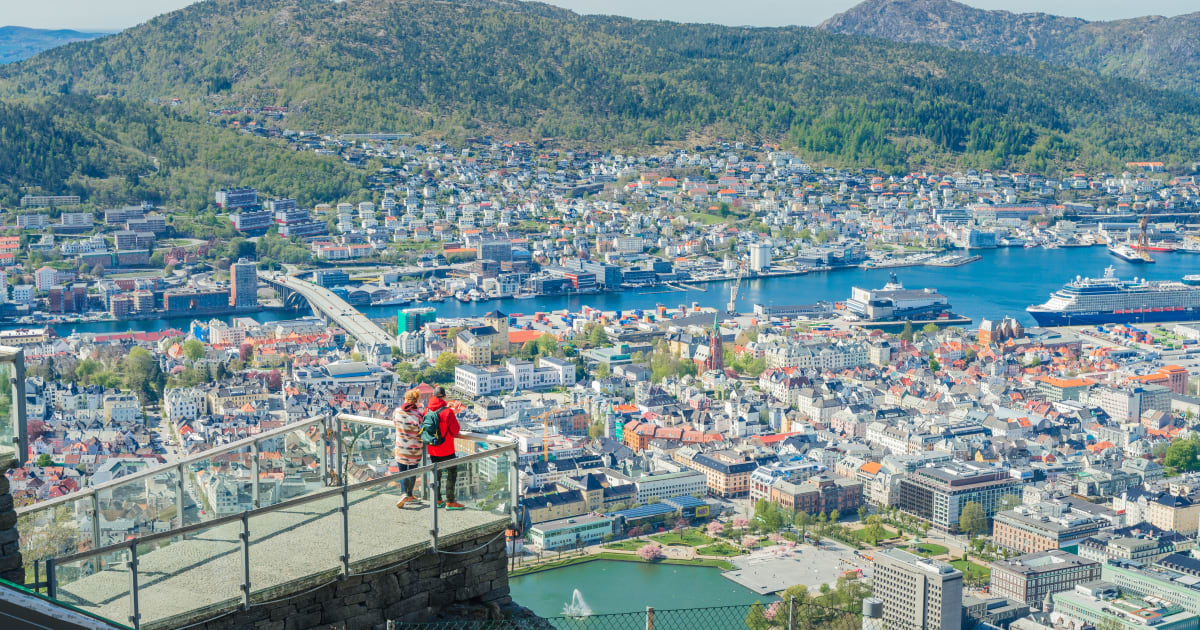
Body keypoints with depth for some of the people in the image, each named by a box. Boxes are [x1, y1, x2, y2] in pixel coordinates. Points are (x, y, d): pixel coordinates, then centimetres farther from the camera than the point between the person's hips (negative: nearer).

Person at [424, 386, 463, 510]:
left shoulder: (427, 411, -4)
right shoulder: (448, 412, -20)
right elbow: (455, 431, -14)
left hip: (432, 449, 5)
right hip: (446, 450, -5)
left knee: (436, 473, 17)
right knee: (452, 473, 6)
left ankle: (437, 500, 23)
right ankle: (450, 502, 5)